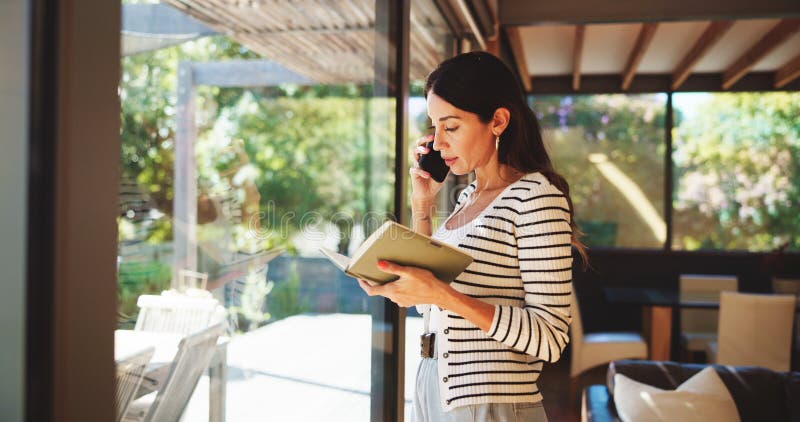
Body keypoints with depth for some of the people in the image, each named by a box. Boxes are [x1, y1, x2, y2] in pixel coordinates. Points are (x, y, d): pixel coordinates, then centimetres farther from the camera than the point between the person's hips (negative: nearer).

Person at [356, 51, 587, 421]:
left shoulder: (536, 195, -15)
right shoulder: (468, 196, 8)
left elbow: (550, 339, -20)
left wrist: (442, 294, -30)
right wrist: (422, 204, 6)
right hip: (432, 392, 8)